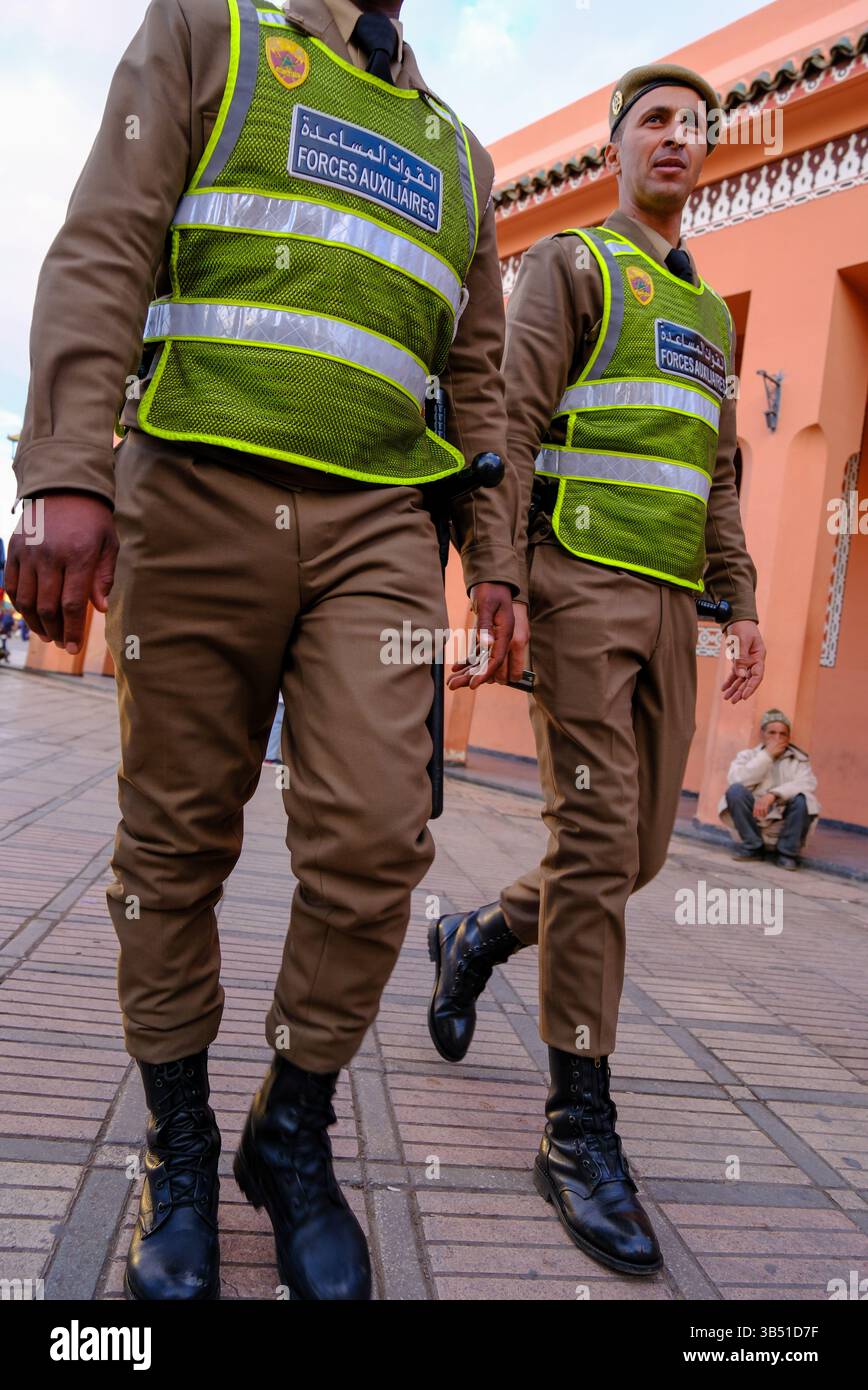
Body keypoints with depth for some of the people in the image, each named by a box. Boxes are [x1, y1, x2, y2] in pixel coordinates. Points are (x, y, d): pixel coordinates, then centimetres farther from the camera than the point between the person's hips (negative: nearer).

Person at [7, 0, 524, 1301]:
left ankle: (293, 1136, 13)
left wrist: (494, 565, 11)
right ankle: (180, 1151, 21)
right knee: (177, 846, 2)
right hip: (200, 495, -2)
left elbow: (478, 385, 21)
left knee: (376, 837, -11)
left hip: (380, 523, 3)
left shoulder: (460, 156, 24)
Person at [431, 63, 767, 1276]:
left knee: (638, 849, 4)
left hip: (669, 608, 7)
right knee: (595, 838, -13)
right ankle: (581, 1130, -3)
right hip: (579, 584, -7)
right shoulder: (570, 265, 6)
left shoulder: (709, 314, 27)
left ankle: (477, 939, 30)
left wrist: (742, 606, 13)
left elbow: (716, 477, 23)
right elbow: (513, 427, -7)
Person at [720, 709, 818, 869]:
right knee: (735, 790, -24)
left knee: (802, 799, -28)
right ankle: (753, 847, -9)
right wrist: (767, 754, -13)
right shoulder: (747, 755, 7)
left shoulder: (799, 760, 7)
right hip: (754, 820, 0)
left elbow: (808, 784, -15)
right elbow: (737, 780, -14)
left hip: (784, 825, 0)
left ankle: (787, 852, -9)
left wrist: (773, 795, -29)